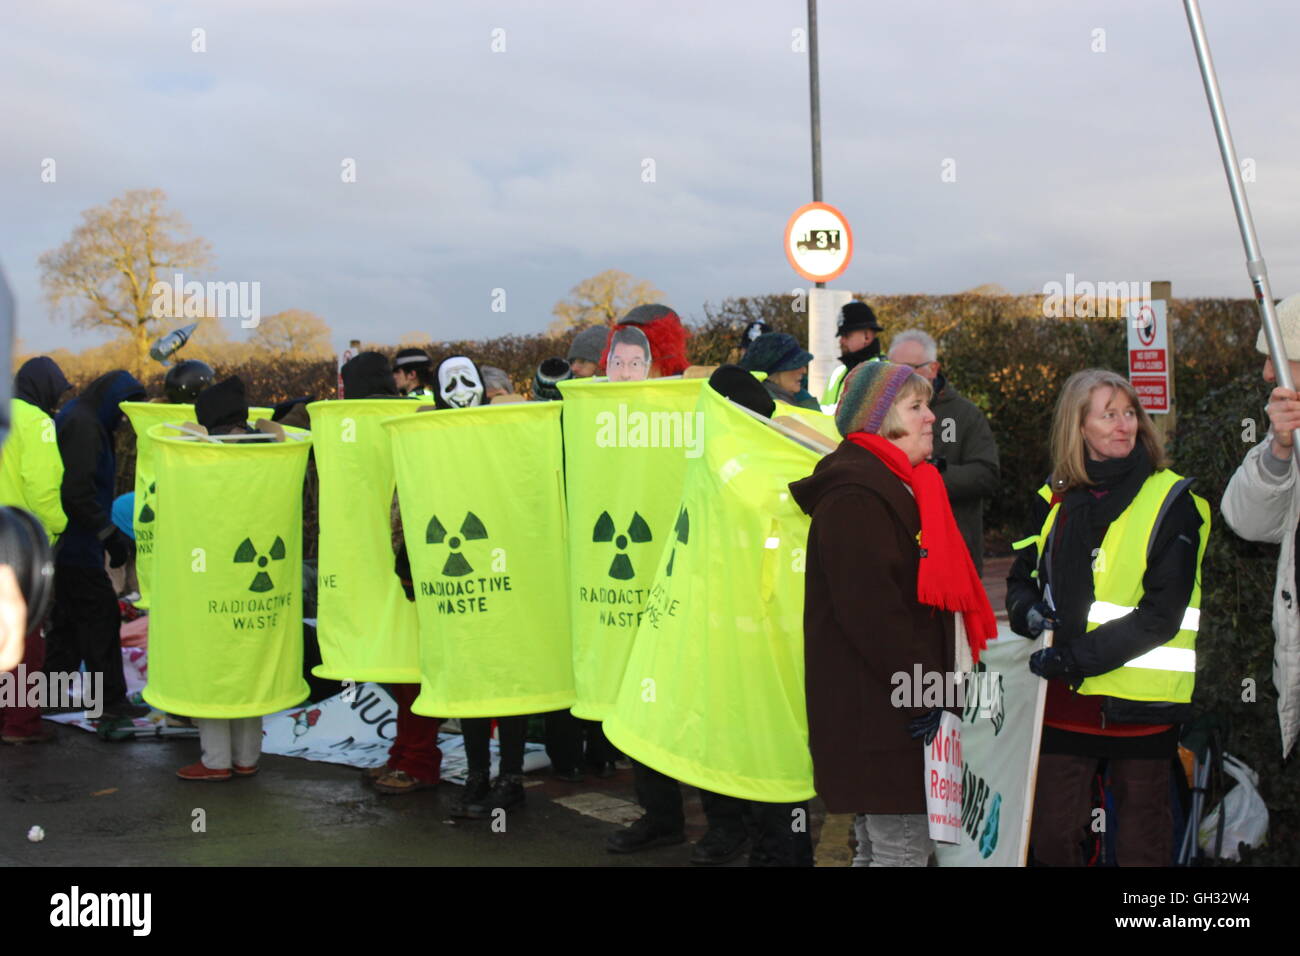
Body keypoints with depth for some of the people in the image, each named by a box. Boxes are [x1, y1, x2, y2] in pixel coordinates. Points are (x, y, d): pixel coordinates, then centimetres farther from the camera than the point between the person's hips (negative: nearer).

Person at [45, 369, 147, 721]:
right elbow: (77, 491, -24)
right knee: (100, 617, -5)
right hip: (75, 546, -10)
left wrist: (112, 534, 19)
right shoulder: (83, 425, -16)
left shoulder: (80, 420, 17)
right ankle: (111, 699, 0)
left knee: (67, 617, 16)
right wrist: (110, 534, -20)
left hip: (63, 545, 10)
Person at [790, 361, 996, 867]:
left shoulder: (899, 484, 17)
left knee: (881, 843, 17)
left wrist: (935, 679, 19)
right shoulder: (854, 495, -16)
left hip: (898, 699, 10)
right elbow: (871, 610, -24)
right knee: (905, 848, -6)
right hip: (879, 710, -10)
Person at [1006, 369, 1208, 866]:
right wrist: (1029, 611, -8)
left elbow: (1160, 615, -12)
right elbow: (1021, 578, 16)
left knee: (1141, 844, 8)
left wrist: (1077, 656, -20)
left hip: (1138, 703, -4)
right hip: (1064, 700, 4)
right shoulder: (1054, 499, 9)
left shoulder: (1171, 502, -5)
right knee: (1052, 839, 9)